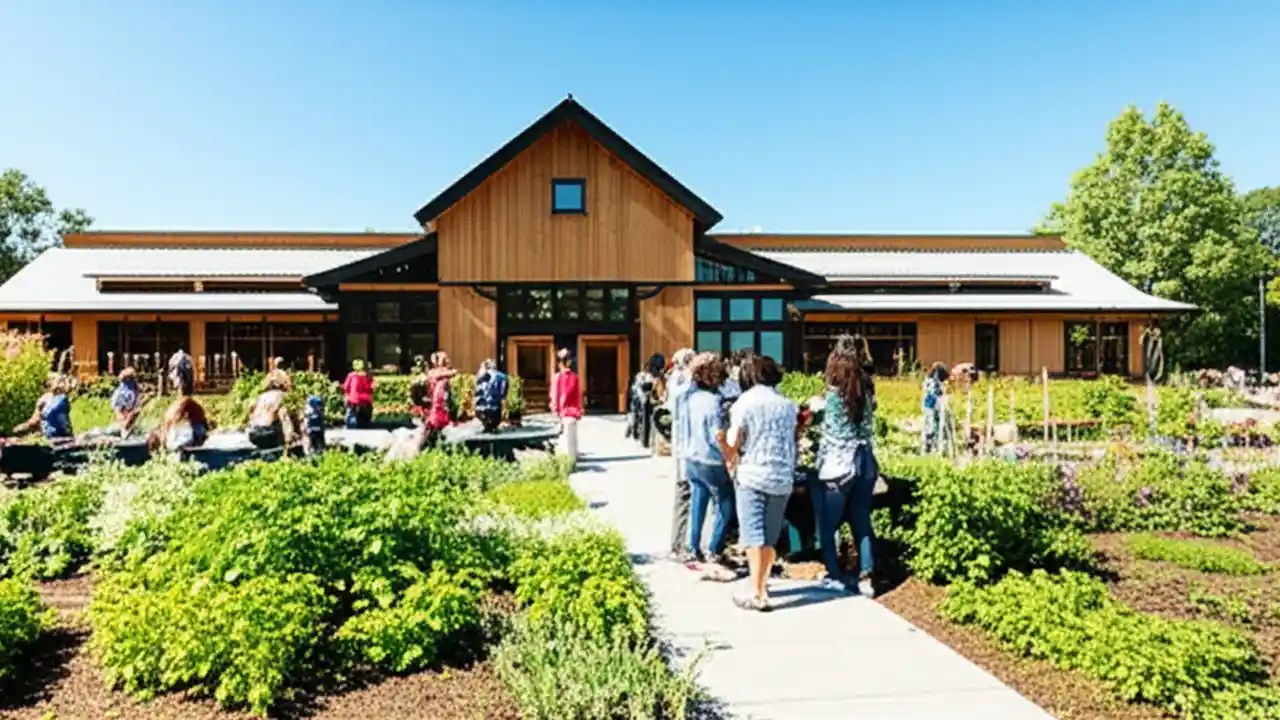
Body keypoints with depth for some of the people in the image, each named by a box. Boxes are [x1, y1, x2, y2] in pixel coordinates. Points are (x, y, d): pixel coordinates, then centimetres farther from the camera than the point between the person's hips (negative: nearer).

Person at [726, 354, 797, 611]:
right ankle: (762, 583, 27)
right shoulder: (788, 405, 6)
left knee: (754, 537, -2)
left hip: (752, 476, -4)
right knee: (769, 538, 15)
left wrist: (731, 432, 12)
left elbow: (733, 444, -7)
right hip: (782, 478, 4)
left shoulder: (745, 402, -6)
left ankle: (758, 595, -6)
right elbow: (793, 440, 10)